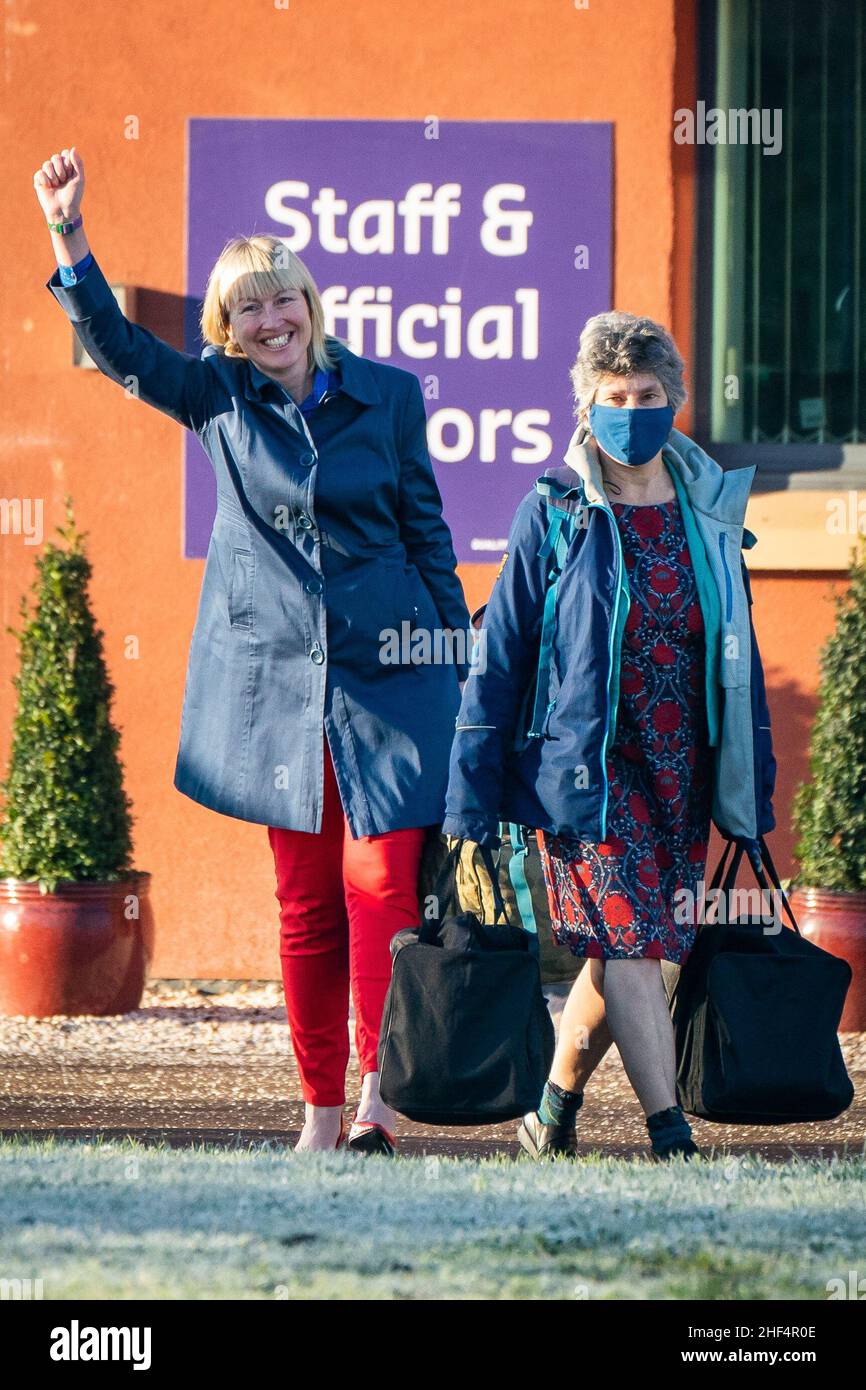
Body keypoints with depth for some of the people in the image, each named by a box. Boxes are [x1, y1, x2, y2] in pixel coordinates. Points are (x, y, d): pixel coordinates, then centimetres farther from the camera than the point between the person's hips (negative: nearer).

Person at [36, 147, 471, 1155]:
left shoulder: (386, 395, 3)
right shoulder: (218, 399, 6)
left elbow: (425, 530, 9)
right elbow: (113, 343, -1)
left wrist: (456, 657, 7)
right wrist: (67, 233, -14)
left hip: (386, 674, -2)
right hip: (273, 678, 2)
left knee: (381, 881, -13)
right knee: (305, 902, 5)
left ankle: (379, 1098, -8)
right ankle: (321, 1110, 10)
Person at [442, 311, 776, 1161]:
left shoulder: (710, 513, 8)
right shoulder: (555, 514, -4)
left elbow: (739, 660, 14)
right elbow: (499, 652, -2)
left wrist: (752, 794, 12)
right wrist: (472, 797, -5)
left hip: (680, 772, 4)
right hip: (585, 764, -4)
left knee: (622, 953, 8)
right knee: (627, 938, -14)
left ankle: (553, 1114, 26)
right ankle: (671, 1139, -17)